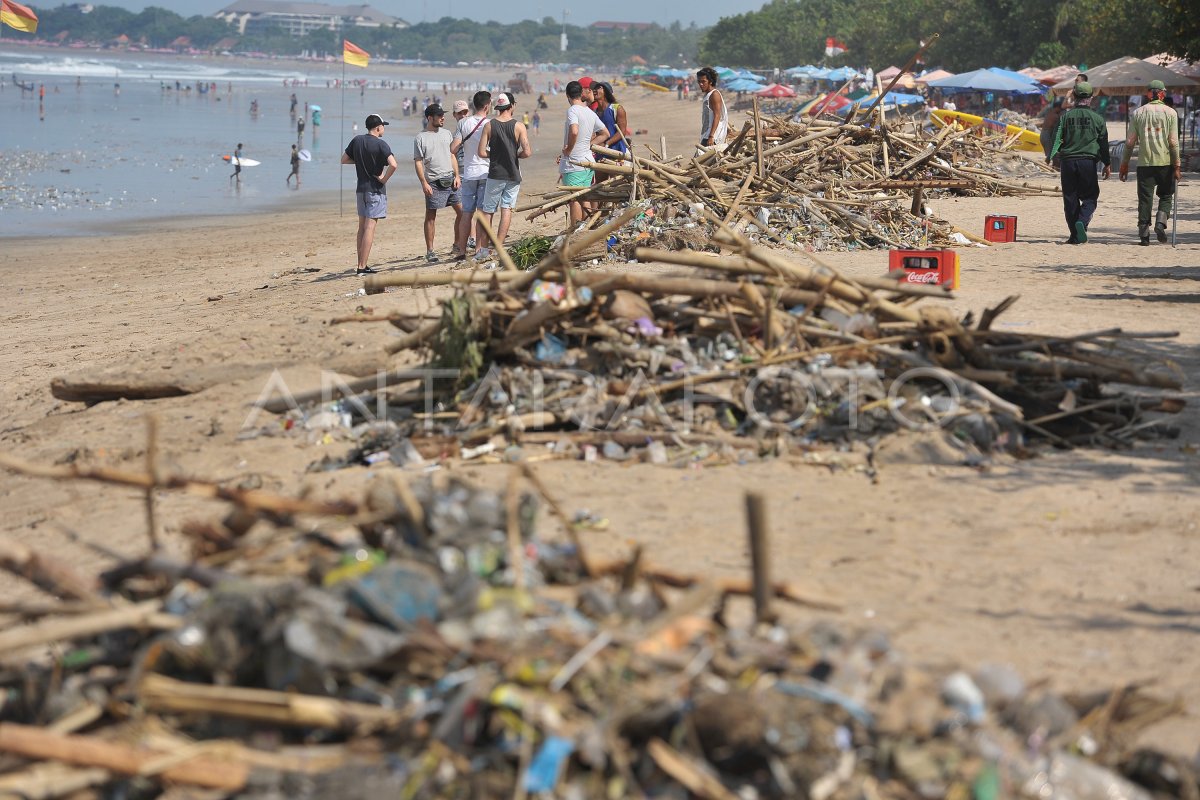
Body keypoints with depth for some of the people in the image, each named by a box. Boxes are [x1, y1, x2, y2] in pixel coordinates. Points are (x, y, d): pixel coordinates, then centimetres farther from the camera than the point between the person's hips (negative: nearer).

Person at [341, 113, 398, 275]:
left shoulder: (357, 141, 5)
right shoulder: (380, 144, -13)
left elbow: (344, 160, 14)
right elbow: (393, 165, -26)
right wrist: (384, 179, -12)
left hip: (361, 189, 6)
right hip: (375, 189, -6)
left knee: (362, 227, 14)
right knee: (370, 227, -7)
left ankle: (361, 265, 16)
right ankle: (362, 267, -10)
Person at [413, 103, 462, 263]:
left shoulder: (446, 133, 13)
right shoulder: (420, 138, -3)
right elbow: (418, 162, -5)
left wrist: (456, 176, 6)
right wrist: (424, 183, -13)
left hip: (450, 180, 5)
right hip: (434, 183, -5)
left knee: (461, 211, 3)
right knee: (431, 216, -1)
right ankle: (430, 251, 3)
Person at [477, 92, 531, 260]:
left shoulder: (489, 126, -3)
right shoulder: (519, 126, -6)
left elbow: (482, 152, -6)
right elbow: (527, 152, -12)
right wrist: (515, 155, 8)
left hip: (495, 174, 1)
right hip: (513, 175, -1)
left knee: (488, 211, 8)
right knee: (507, 209, 4)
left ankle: (483, 249, 5)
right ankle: (499, 247, -4)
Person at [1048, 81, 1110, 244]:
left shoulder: (1065, 116, 2)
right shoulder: (1097, 118, 2)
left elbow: (1057, 138, -2)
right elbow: (1103, 143, 6)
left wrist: (1050, 157, 5)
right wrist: (1107, 164, 14)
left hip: (1068, 162, 1)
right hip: (1088, 162, -1)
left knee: (1070, 199, 8)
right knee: (1090, 197, 8)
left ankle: (1075, 235, 7)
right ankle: (1082, 222, -20)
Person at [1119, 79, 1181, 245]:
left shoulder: (1138, 113, 5)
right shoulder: (1170, 112, 0)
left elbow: (1130, 141, 3)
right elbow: (1173, 141, -5)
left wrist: (1124, 164, 10)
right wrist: (1177, 165, -3)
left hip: (1144, 163, 1)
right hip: (1165, 162, -1)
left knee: (1145, 199, 5)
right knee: (1166, 195, 14)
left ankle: (1144, 235, 0)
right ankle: (1160, 222, -9)